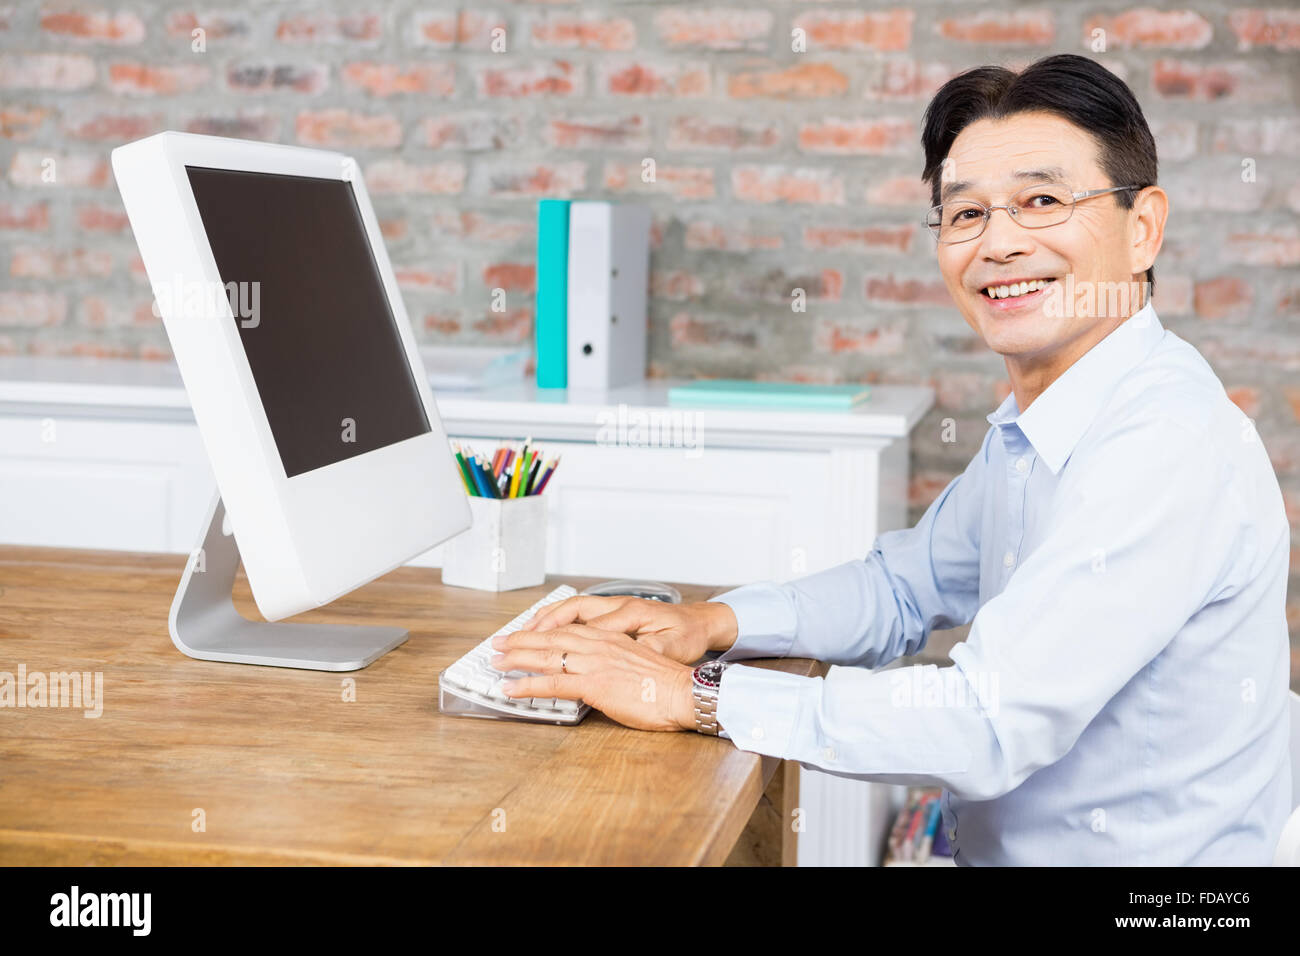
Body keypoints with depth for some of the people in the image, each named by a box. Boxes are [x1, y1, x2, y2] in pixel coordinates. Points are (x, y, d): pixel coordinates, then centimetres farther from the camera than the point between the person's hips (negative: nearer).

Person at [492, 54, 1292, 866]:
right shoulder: (1029, 427, 7)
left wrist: (691, 696, -22)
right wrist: (712, 623, 0)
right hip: (991, 846, 7)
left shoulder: (1170, 447, -23)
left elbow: (988, 727, -28)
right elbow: (905, 588, 18)